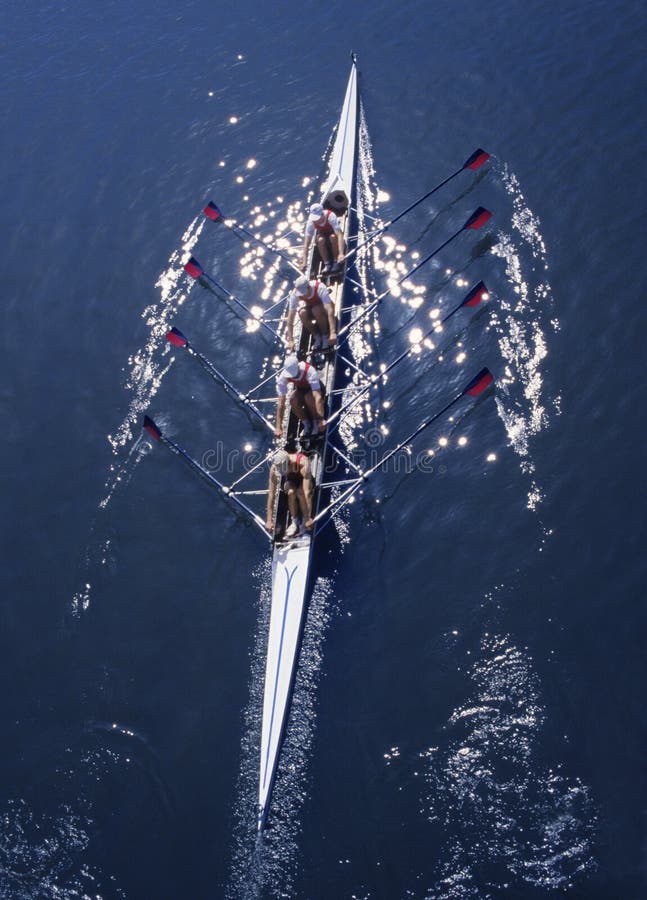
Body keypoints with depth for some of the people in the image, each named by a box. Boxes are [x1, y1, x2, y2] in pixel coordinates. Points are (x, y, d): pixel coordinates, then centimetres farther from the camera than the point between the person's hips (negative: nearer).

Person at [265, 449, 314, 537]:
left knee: (300, 492, -36)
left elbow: (307, 492, -43)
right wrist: (269, 520, -27)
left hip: (303, 479, -2)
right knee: (291, 492, -33)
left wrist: (309, 518, -45)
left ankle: (305, 520, -12)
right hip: (289, 480, 2)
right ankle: (295, 521, -12)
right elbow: (271, 493, -27)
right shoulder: (274, 468, -30)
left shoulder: (303, 463, -40)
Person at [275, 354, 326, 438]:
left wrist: (321, 419, -52)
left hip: (314, 387, -3)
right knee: (293, 401, -30)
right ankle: (306, 423, -4)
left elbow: (317, 396, -45)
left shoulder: (309, 370, -39)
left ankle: (316, 422, -10)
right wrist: (278, 427, -32)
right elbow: (281, 403, -29)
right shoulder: (283, 376, -29)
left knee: (309, 397, -36)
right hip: (300, 389, 3)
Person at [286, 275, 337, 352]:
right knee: (302, 313, -31)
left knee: (316, 310, -37)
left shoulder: (320, 288, -35)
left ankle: (325, 335, -13)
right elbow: (290, 318, -25)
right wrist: (290, 340, -30)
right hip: (310, 307, 3)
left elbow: (330, 311, -44)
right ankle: (316, 336, -8)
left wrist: (333, 333, -54)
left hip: (324, 308, -3)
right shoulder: (295, 294, -26)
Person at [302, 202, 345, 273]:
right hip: (322, 233, 2)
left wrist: (341, 254, -54)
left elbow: (339, 235, -43)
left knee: (333, 237, -37)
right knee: (320, 240, -34)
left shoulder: (330, 216, -36)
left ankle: (336, 262, -17)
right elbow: (307, 243, -28)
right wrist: (305, 262, -35)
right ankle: (327, 264, -17)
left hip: (333, 232, -1)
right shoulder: (311, 221, -29)